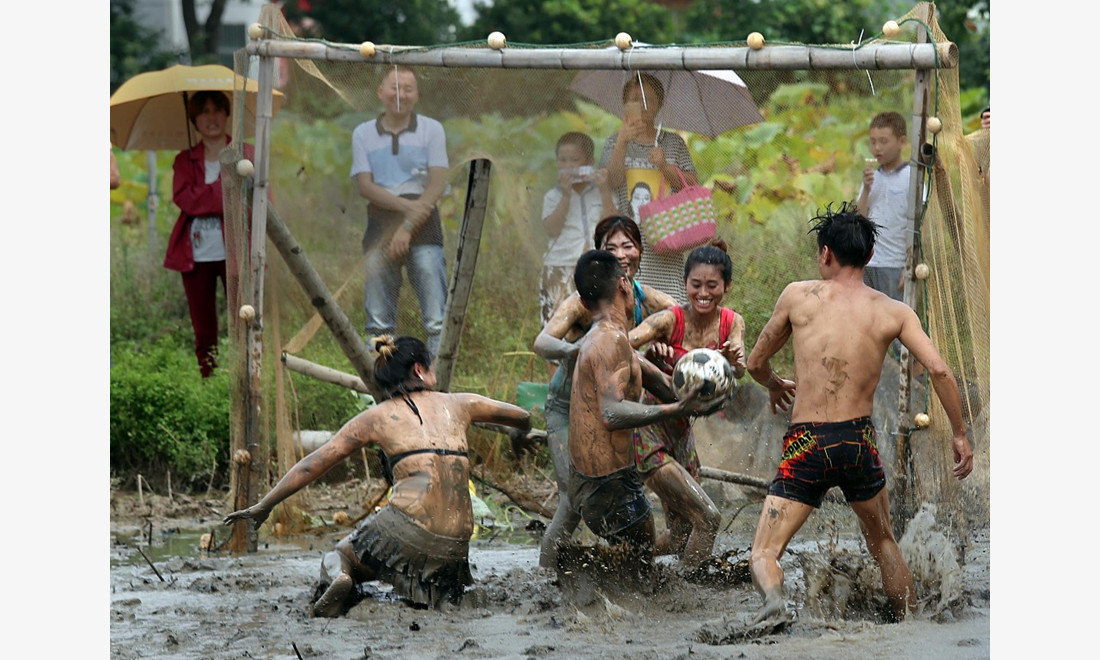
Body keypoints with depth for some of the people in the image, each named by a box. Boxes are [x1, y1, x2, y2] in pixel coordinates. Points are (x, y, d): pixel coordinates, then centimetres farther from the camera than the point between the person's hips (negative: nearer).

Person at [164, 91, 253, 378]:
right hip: (197, 255, 2)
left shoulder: (245, 154, 7)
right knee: (204, 333, 5)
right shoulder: (185, 161, 12)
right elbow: (183, 198, -7)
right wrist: (227, 189, -14)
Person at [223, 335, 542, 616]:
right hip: (455, 546, 2)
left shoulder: (376, 417, 10)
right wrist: (522, 433, 58)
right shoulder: (457, 404, 16)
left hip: (405, 529, -2)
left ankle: (337, 577, -13)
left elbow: (312, 466, 12)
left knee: (338, 556, 25)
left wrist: (264, 506, 20)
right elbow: (520, 416, 34)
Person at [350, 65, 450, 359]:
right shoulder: (363, 134, 11)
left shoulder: (431, 129, 7)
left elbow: (437, 184, -1)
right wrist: (406, 205, -13)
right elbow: (365, 185, 1)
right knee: (379, 317, 3)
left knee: (436, 316, -10)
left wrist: (408, 225, -10)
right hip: (380, 227, 2)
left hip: (423, 225, -2)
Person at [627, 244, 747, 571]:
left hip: (683, 432, 7)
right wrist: (651, 349, -52)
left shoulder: (732, 323, -1)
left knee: (682, 537, 13)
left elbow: (740, 372, -17)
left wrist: (735, 361, -39)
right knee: (708, 518, -16)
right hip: (650, 432, -7)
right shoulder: (670, 320, -17)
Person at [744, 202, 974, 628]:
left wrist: (775, 385, 37)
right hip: (859, 444, 2)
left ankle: (773, 599, -35)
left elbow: (756, 363, 14)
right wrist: (960, 434, 6)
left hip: (805, 447, -2)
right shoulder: (894, 312, 4)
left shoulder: (798, 296, 3)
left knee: (762, 555, -2)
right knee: (883, 543, 28)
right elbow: (939, 371, -6)